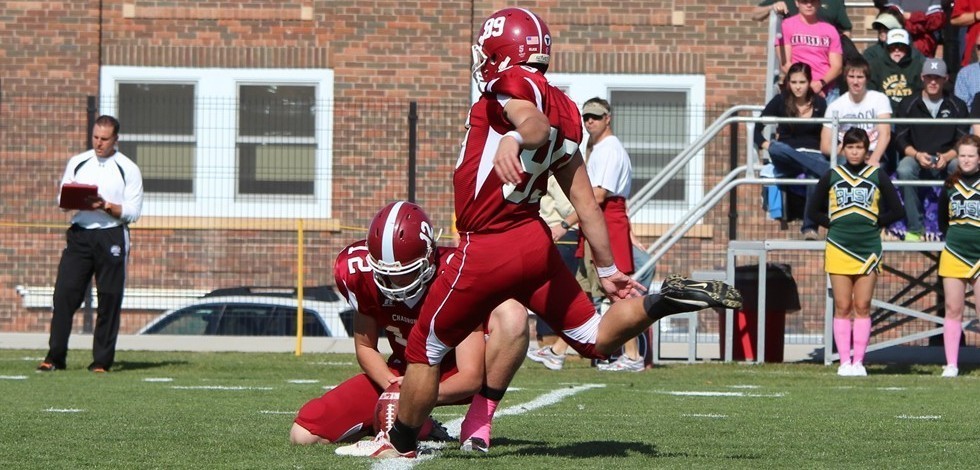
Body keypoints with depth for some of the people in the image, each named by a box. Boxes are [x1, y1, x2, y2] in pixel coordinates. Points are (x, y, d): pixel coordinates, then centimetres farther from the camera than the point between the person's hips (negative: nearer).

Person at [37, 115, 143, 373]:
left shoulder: (128, 169, 3)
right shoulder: (77, 163, 13)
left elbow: (133, 212, -2)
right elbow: (61, 199, 13)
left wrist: (105, 205, -17)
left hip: (111, 237, -2)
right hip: (79, 235, 2)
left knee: (109, 299, -1)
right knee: (64, 293, -7)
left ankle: (102, 361, 5)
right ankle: (55, 357, -3)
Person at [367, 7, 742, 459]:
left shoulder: (510, 84, -9)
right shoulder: (564, 108, 12)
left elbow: (535, 124, -33)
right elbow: (585, 202, 13)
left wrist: (513, 139, -54)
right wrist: (607, 269, 17)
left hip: (487, 250, -7)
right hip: (536, 241, 7)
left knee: (424, 351, 10)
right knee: (596, 340, 11)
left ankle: (400, 446, 21)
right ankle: (663, 300, -11)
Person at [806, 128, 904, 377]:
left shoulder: (877, 176, 4)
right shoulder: (832, 176, 6)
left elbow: (896, 211, 7)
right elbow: (813, 210, 12)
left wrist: (875, 223, -1)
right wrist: (833, 224, 1)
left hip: (868, 249, 0)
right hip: (839, 249, 0)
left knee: (862, 307, 1)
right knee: (842, 307, 1)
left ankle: (858, 361, 3)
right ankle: (844, 361, 3)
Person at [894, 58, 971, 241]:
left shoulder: (957, 106, 7)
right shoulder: (908, 105, 7)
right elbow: (900, 140, 3)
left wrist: (947, 156, -17)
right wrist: (917, 155, -17)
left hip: (946, 160, 0)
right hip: (917, 159, 0)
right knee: (904, 170, -35)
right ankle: (914, 229, -29)